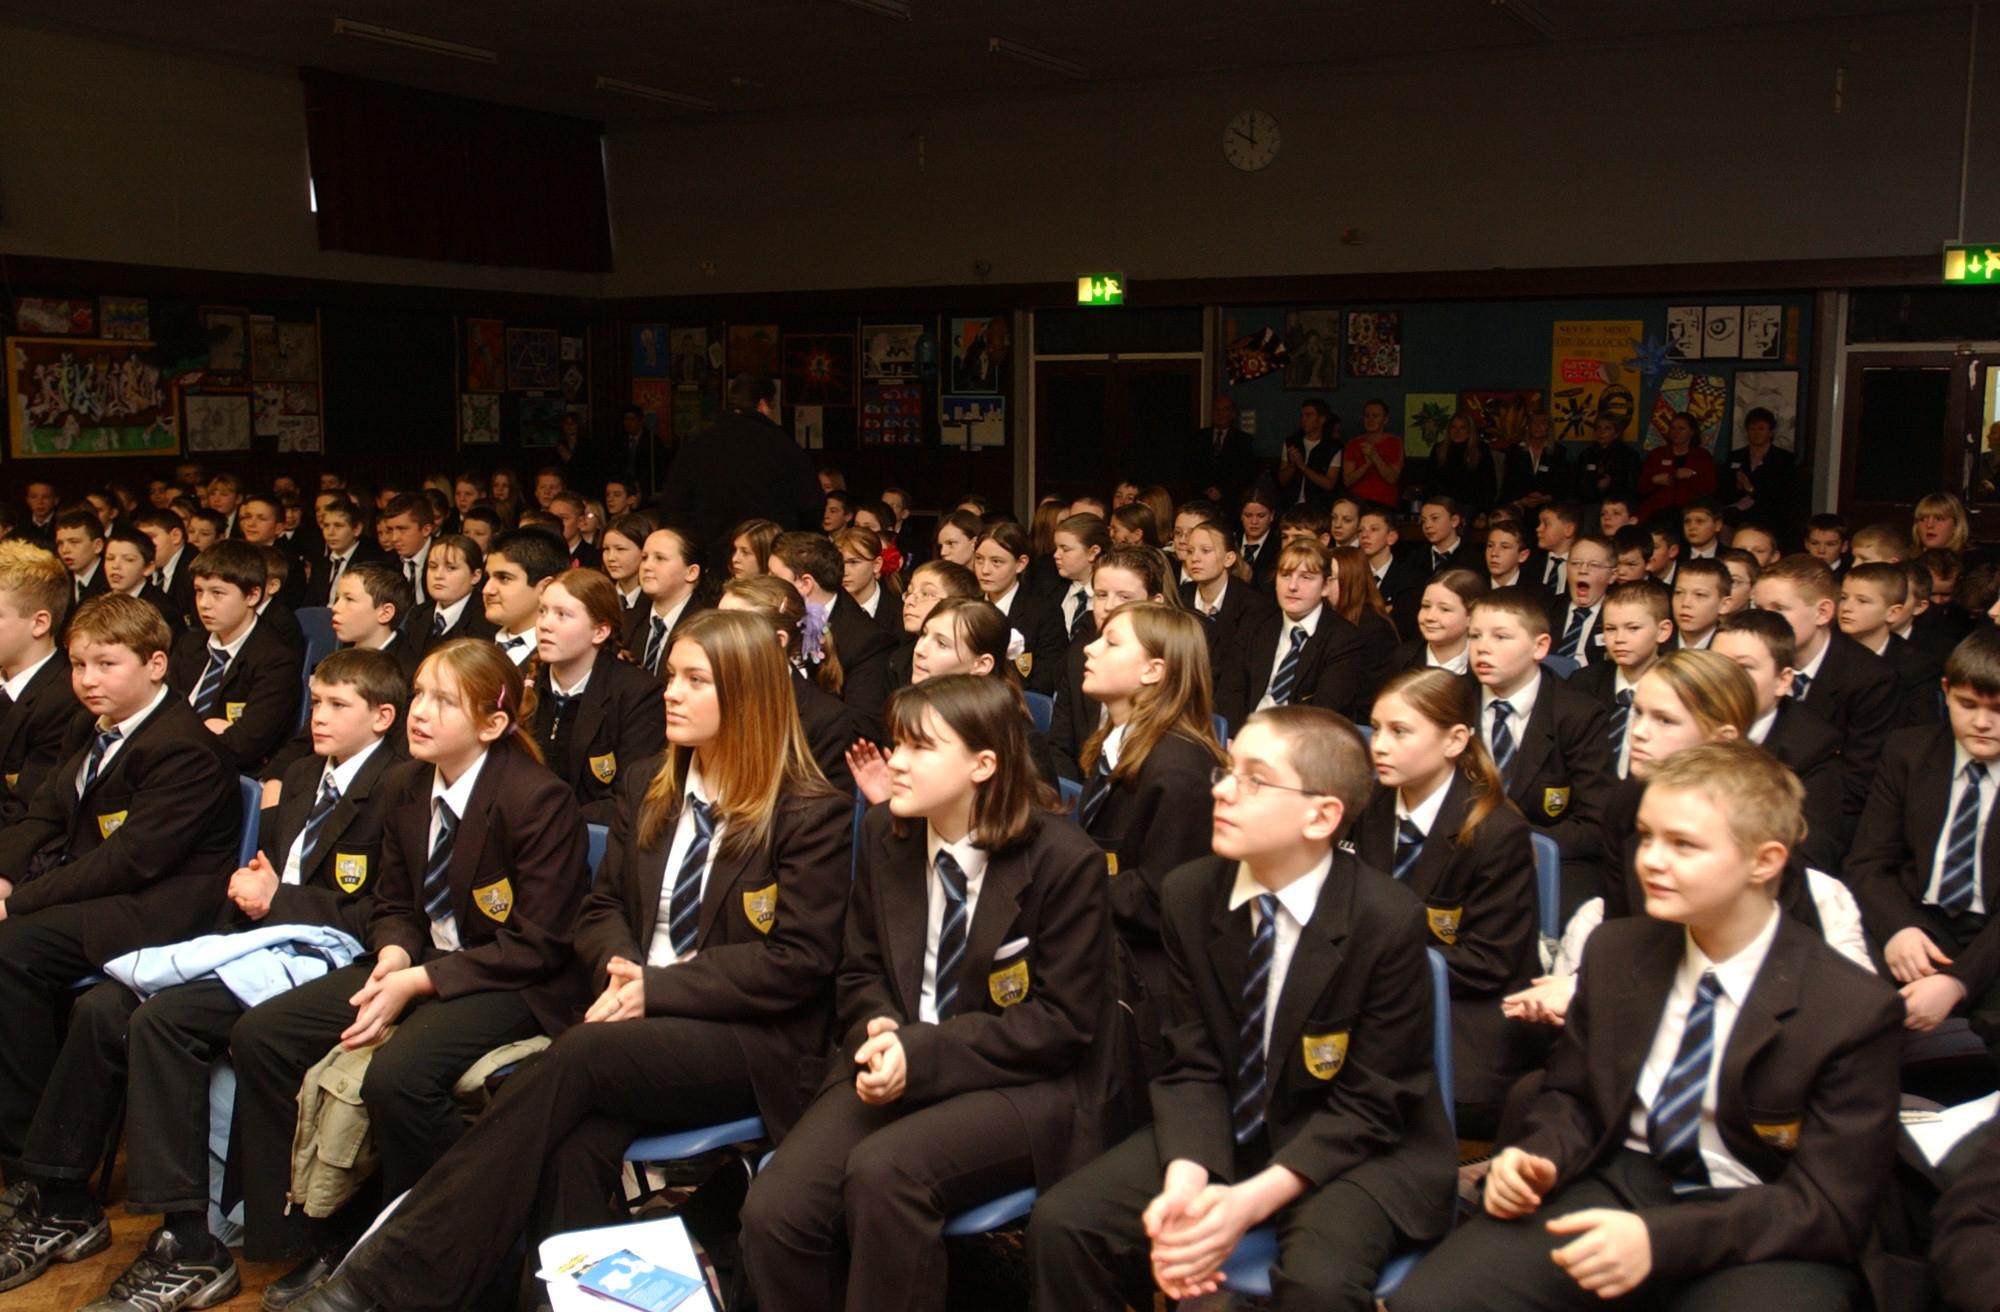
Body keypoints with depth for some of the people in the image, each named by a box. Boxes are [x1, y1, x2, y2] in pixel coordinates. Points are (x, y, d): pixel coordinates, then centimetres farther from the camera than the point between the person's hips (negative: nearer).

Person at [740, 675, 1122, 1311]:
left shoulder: (1064, 860, -12)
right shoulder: (883, 834, 5)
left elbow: (1061, 1020, -12)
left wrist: (922, 1053, -20)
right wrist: (879, 1033, -10)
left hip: (1026, 1084, -5)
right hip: (898, 1066, 5)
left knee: (882, 1171, -33)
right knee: (773, 1210, -19)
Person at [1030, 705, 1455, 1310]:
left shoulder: (1388, 920, -19)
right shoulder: (1190, 893, -6)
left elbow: (1368, 1105, -14)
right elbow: (1194, 1066, -3)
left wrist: (1249, 1202, -25)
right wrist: (1184, 1181, -23)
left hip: (1355, 1151, -4)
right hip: (1222, 1135, 4)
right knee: (1061, 1222, -12)